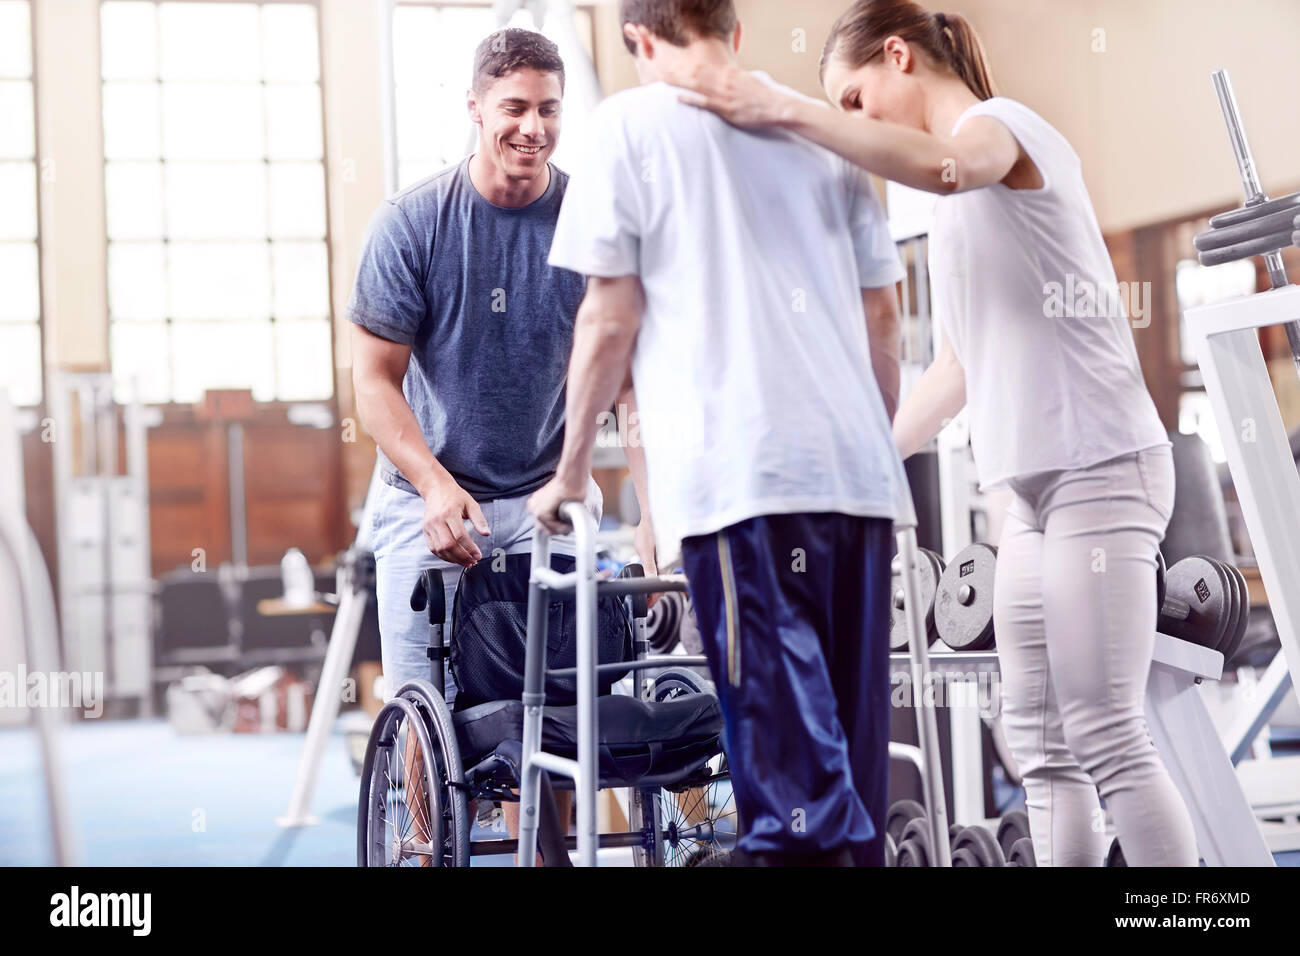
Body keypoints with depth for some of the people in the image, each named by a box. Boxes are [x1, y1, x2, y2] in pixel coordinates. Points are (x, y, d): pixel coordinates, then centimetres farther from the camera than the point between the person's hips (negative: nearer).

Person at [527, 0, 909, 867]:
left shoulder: (631, 124, 3)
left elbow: (611, 319, 0)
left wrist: (570, 471, 10)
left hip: (737, 471, -6)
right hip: (858, 471, 6)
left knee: (789, 754, -7)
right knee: (850, 746, 11)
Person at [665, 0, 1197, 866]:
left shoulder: (1002, 124, -6)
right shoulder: (959, 205, 22)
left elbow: (942, 165, -33)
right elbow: (958, 367, 25)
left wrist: (781, 110, -35)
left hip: (1099, 467, -10)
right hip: (1037, 485, 10)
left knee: (1106, 734, -11)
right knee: (1040, 741, 7)